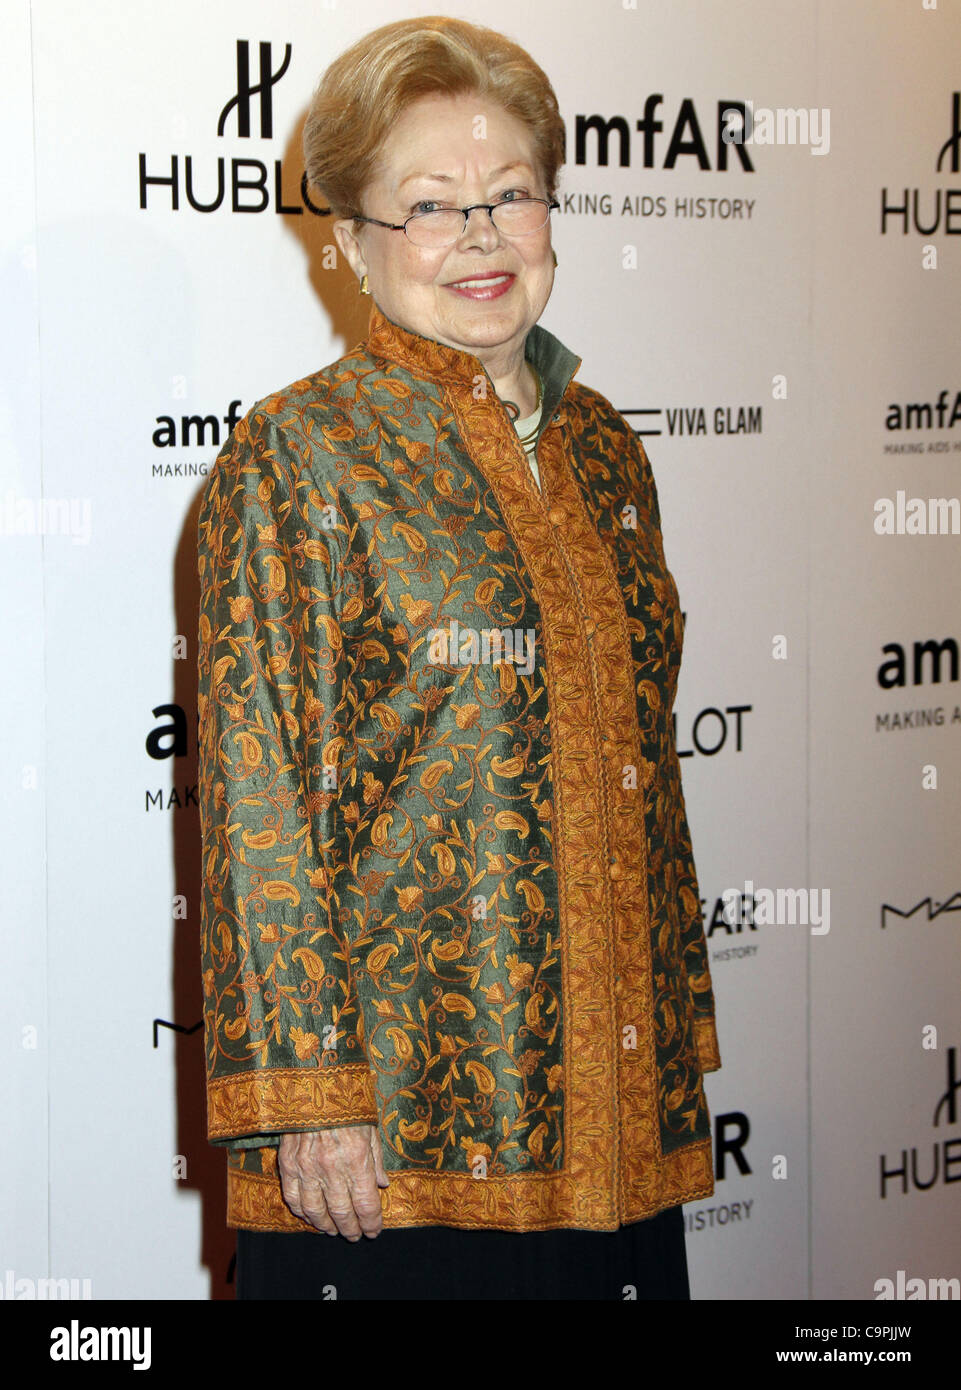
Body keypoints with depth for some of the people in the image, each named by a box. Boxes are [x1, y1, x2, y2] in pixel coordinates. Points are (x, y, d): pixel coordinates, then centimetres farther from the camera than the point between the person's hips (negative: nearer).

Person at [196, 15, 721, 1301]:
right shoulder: (299, 454, -6)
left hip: (616, 1090, 6)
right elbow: (261, 801, -11)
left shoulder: (602, 449, 13)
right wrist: (303, 1088, -16)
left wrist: (683, 1034, 17)